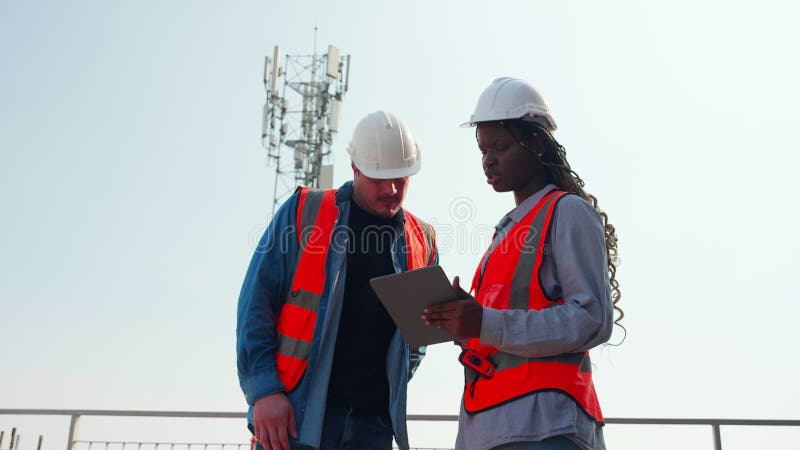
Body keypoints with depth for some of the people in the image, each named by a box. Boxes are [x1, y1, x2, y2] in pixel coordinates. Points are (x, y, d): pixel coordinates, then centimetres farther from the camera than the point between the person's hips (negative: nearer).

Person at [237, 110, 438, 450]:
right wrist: (264, 390, -12)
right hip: (296, 414, -3)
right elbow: (257, 303, -2)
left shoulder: (422, 241, 12)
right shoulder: (303, 212, 2)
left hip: (374, 421, 4)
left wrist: (396, 380, 3)